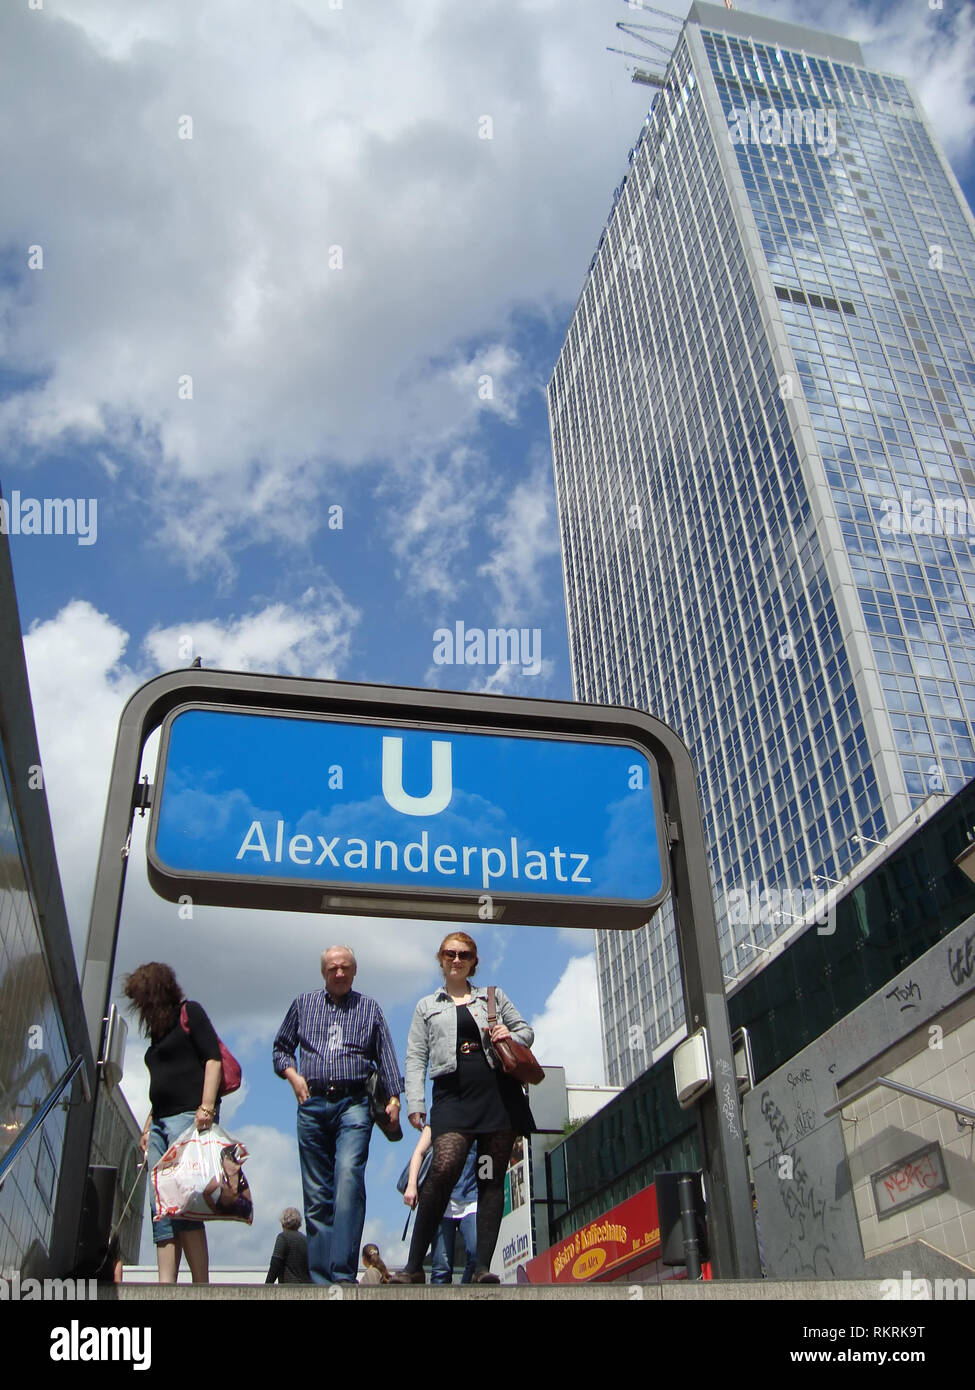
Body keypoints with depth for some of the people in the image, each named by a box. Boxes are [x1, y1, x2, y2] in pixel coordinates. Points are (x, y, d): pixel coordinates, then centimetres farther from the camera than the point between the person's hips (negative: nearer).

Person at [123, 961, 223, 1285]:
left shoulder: (189, 1012, 2)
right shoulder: (159, 1030, 25)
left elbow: (213, 1059, -8)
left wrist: (207, 1106, -19)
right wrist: (148, 1127, 23)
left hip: (188, 1116, -9)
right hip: (161, 1121, 9)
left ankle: (202, 1286, -16)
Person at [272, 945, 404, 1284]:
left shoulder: (369, 1008, 13)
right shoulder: (302, 1005, 16)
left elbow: (386, 1055, 8)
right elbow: (281, 1047, 20)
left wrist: (393, 1097, -3)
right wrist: (292, 1074, 2)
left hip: (353, 1104, -2)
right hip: (312, 1105, 2)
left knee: (349, 1176, -21)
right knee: (316, 1193, 2)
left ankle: (343, 1273, -23)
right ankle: (320, 1278, 7)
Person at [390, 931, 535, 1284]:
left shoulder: (493, 996, 19)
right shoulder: (427, 1007, 18)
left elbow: (526, 1030, 20)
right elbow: (415, 1058, 11)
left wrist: (512, 1036, -4)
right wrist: (414, 1103, -2)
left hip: (498, 1091, 2)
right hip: (453, 1095, -2)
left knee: (492, 1178, -2)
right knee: (444, 1168, -21)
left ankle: (483, 1267, 0)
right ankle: (414, 1266, -14)